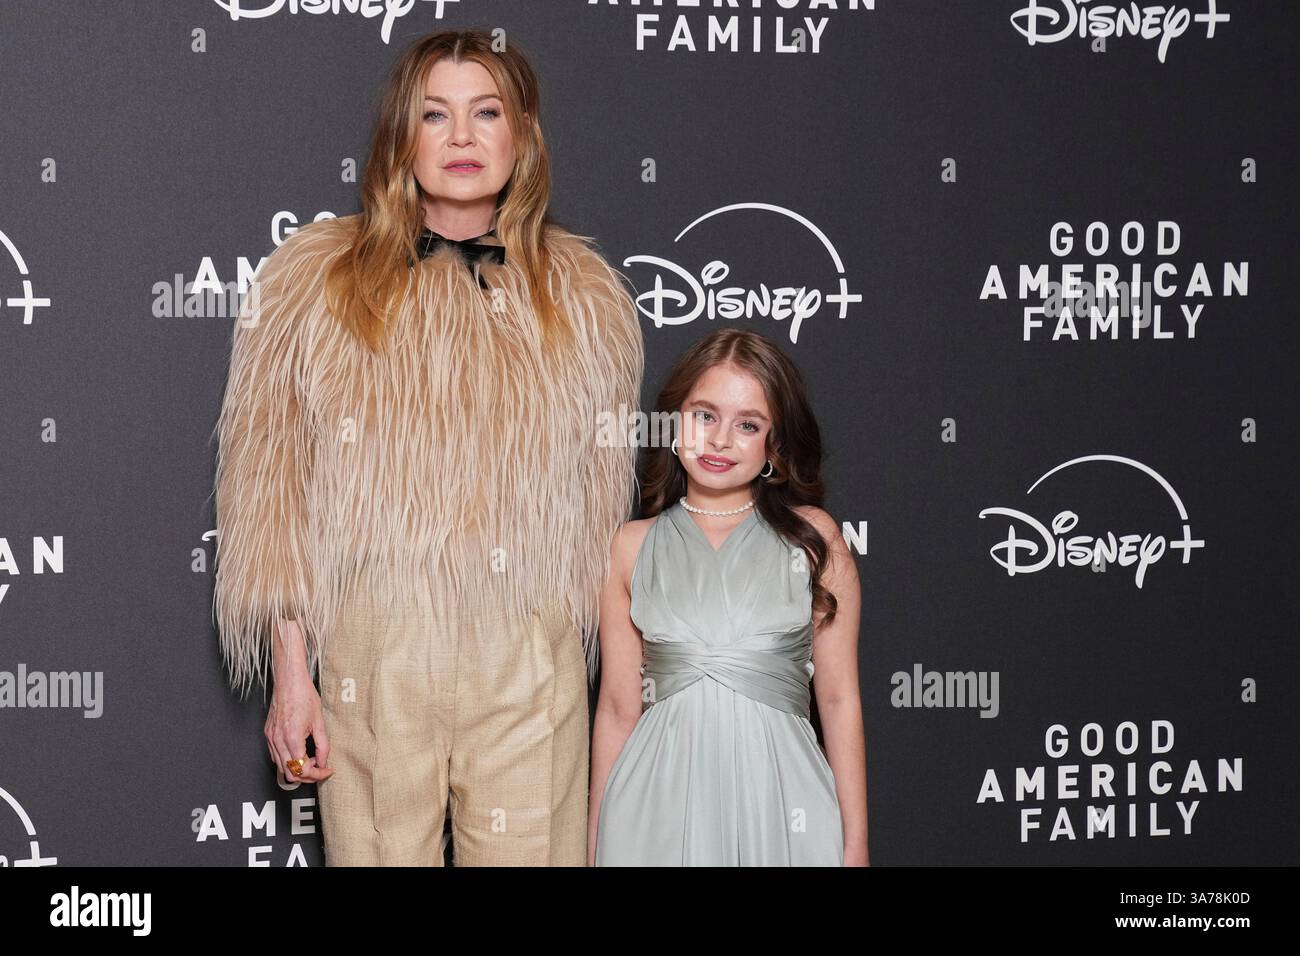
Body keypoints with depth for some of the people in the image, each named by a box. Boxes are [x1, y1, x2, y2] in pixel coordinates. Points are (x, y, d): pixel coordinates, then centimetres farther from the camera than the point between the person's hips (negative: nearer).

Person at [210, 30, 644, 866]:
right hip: (371, 658, -1)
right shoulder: (313, 280, 3)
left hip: (532, 664, 1)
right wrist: (290, 673, -1)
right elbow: (274, 493, 4)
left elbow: (603, 500, 12)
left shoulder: (581, 291, 8)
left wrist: (616, 671, 10)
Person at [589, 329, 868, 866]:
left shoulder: (812, 537, 2)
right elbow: (619, 708, 7)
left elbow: (839, 700, 2)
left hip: (780, 799, -1)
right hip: (660, 803, 1)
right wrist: (596, 848, 6)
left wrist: (855, 845, -1)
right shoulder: (632, 548, 5)